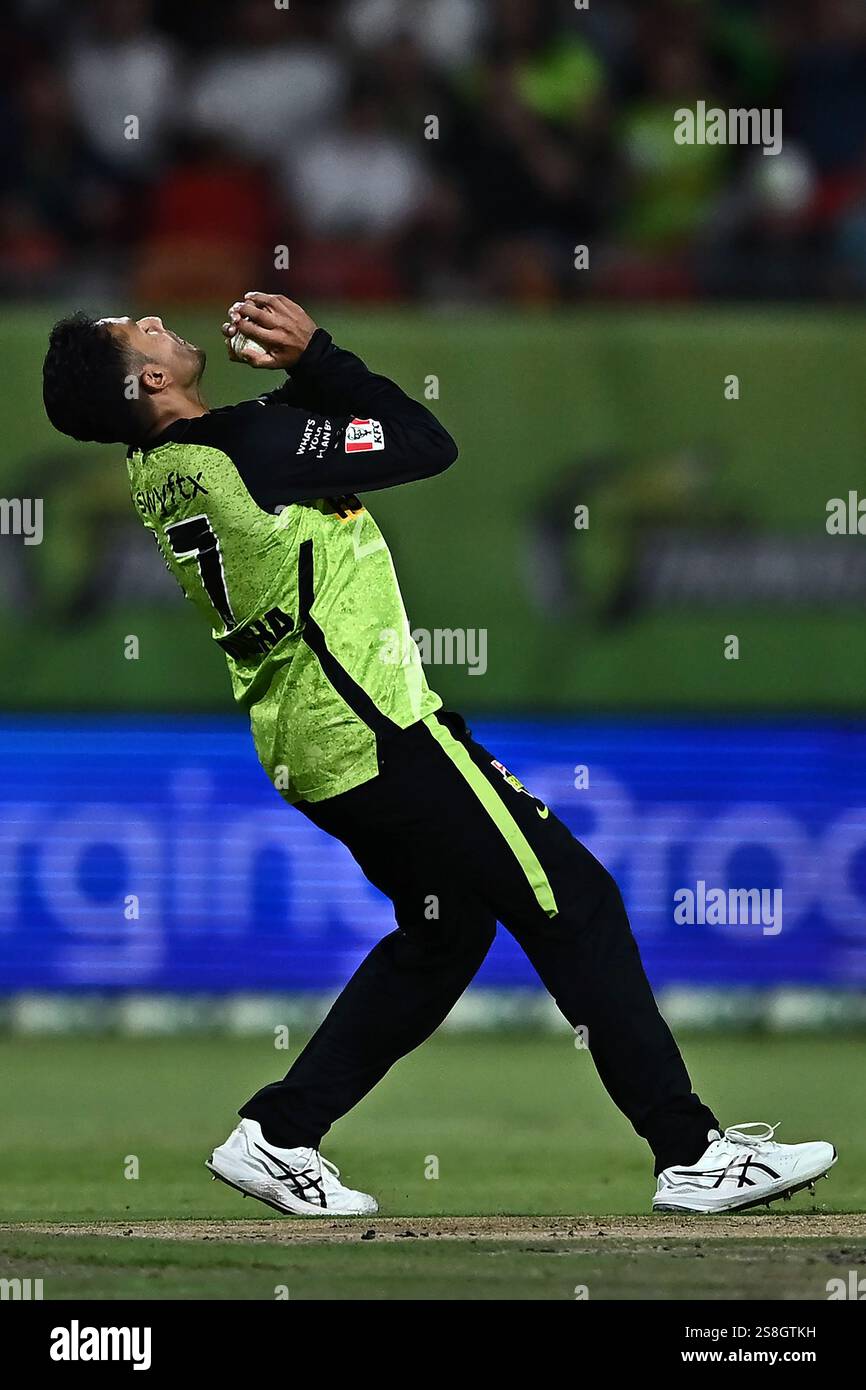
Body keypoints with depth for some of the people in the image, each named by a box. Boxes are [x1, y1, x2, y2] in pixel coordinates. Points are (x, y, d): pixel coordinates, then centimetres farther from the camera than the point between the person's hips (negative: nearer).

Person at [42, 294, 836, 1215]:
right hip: (373, 729, -9)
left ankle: (276, 1138, 19)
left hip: (304, 749, 9)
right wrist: (313, 353, -10)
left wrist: (299, 365, 0)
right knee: (574, 904, -3)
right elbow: (428, 445, -13)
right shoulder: (245, 446, -20)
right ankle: (690, 1155, -2)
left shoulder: (156, 474, 6)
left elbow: (298, 429, 19)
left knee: (443, 930, 22)